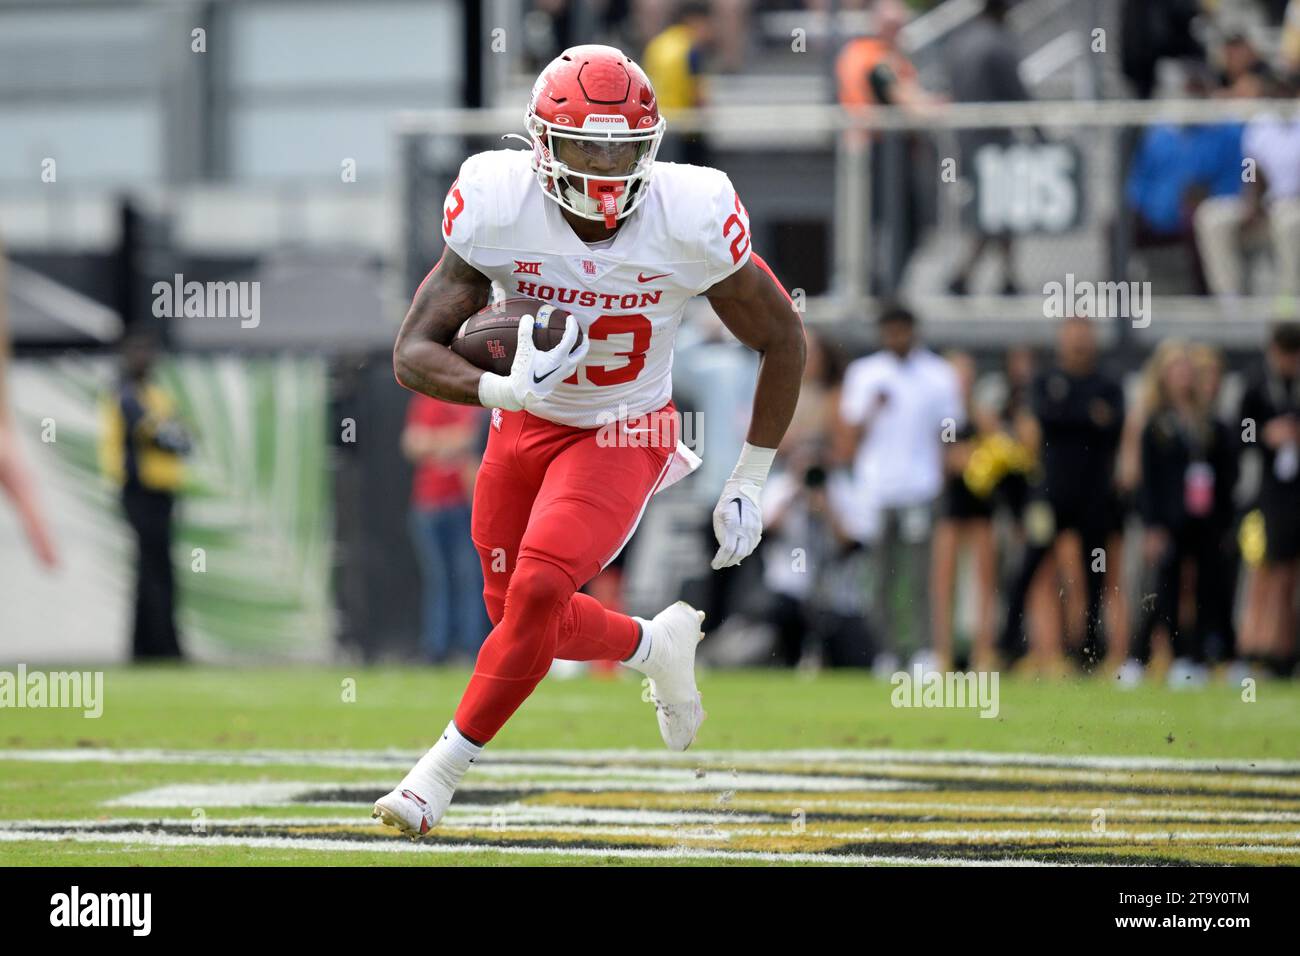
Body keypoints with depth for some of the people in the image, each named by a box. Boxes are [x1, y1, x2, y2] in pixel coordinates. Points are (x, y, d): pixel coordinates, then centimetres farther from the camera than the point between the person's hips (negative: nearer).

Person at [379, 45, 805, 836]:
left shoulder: (691, 221, -26)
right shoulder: (499, 208, -24)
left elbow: (782, 340, -10)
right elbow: (414, 354, -22)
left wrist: (749, 485, -8)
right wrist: (502, 389, -42)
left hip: (624, 434, -3)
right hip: (528, 419, 3)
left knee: (538, 591, -20)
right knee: (516, 613, 11)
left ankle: (446, 766, -3)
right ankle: (655, 646, 40)